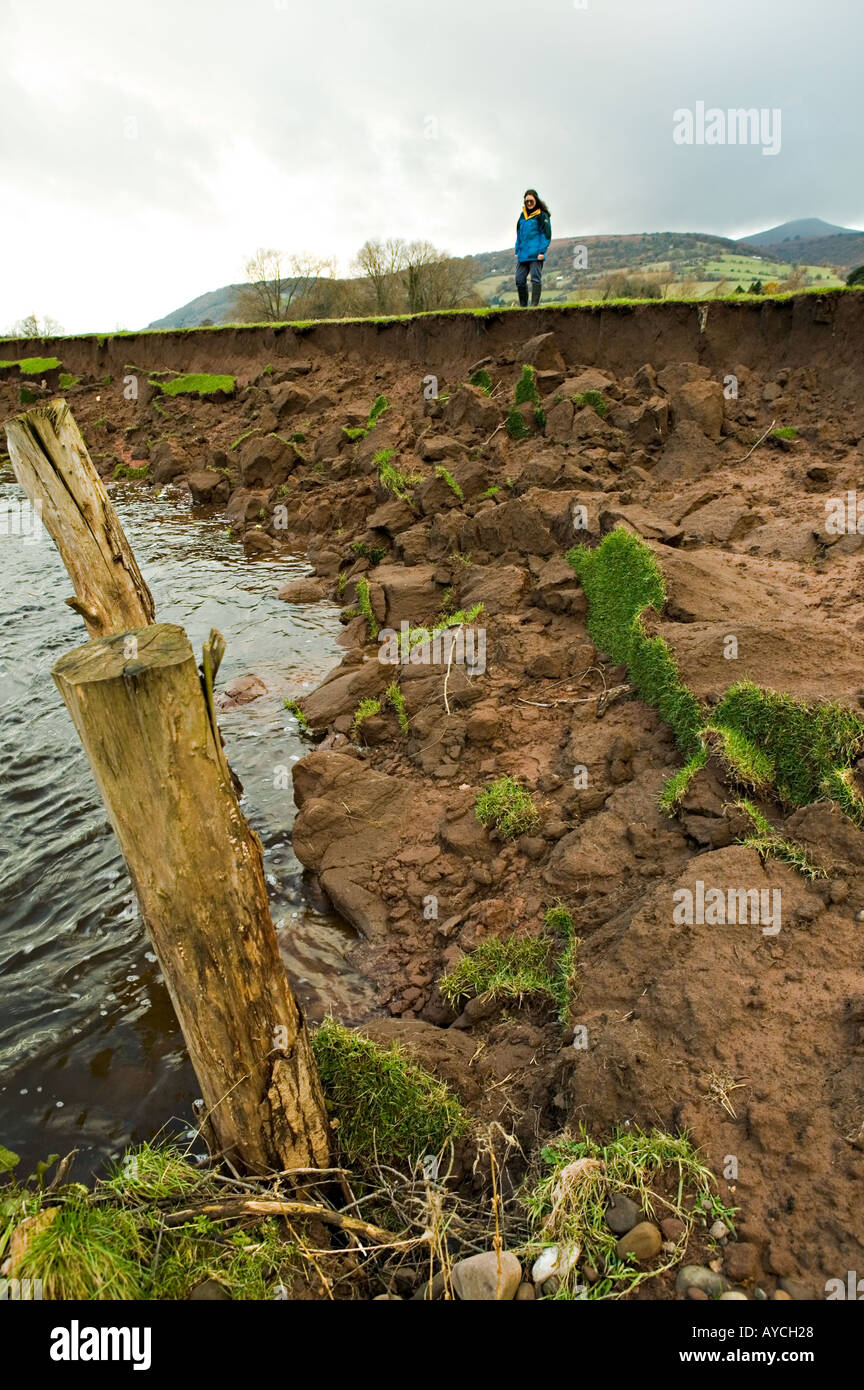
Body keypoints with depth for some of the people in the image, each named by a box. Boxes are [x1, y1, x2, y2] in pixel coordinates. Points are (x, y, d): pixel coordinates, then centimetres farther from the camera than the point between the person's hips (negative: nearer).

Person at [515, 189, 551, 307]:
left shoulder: (542, 215, -2)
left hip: (536, 255, -6)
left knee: (536, 279, -6)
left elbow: (546, 234, -6)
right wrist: (517, 251, 16)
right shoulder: (523, 215, 16)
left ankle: (534, 305, -6)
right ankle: (523, 305, 14)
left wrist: (542, 251, -15)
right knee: (519, 279, 4)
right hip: (523, 255, 7)